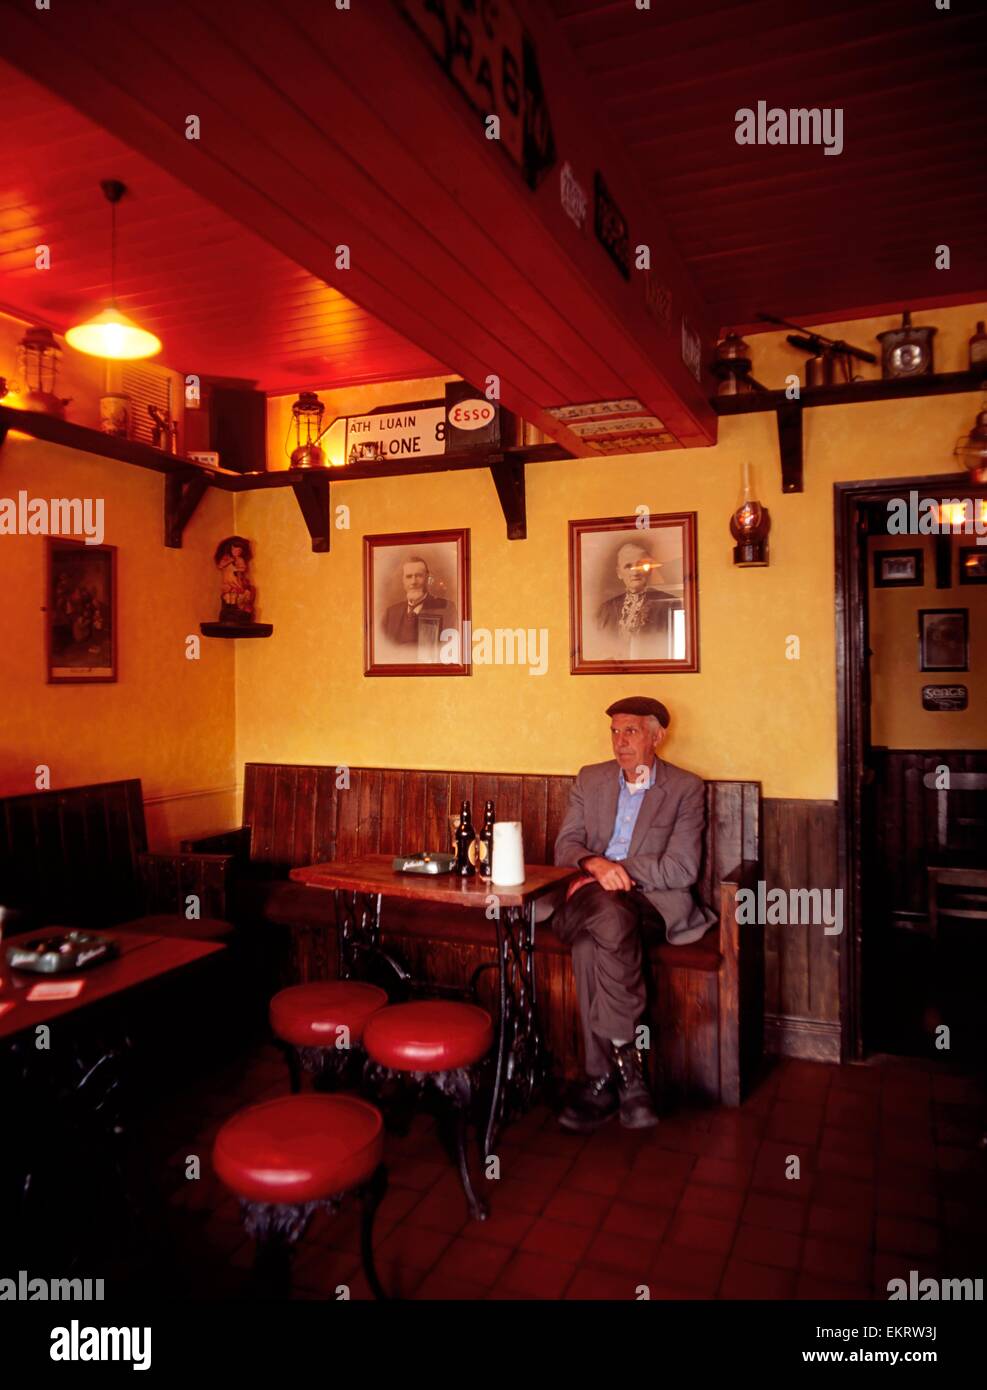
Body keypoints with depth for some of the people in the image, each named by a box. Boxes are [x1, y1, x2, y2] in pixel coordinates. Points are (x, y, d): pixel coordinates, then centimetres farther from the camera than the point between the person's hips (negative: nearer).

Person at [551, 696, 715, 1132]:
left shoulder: (686, 788, 3)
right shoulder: (590, 779, 16)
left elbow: (681, 870, -6)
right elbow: (565, 845, 8)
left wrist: (618, 870, -14)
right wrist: (596, 864, -15)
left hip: (654, 900, -3)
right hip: (595, 895, 3)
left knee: (592, 938, -35)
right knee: (609, 918, -35)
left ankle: (602, 1077, -26)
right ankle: (626, 1063, -27)